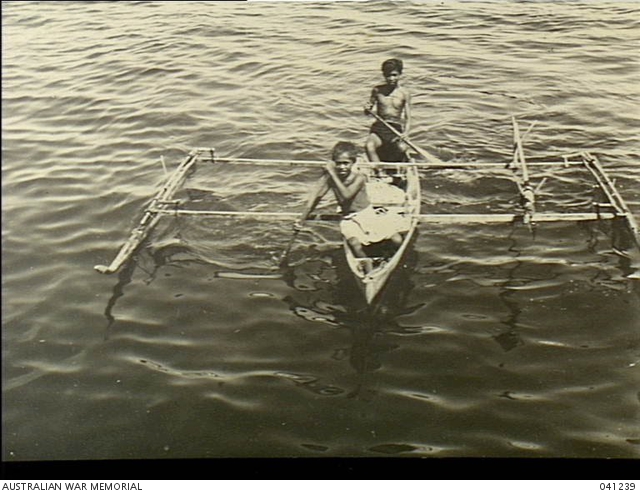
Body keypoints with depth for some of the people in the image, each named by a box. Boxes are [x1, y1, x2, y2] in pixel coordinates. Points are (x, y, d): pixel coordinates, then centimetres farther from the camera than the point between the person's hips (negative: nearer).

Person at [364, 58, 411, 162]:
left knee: (402, 148, -33)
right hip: (378, 128, 1)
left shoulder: (404, 93, 1)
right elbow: (367, 112, 15)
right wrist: (367, 109, -10)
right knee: (369, 146, -32)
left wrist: (405, 133, -21)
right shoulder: (377, 90, 6)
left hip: (396, 130, -1)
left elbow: (408, 118, -2)